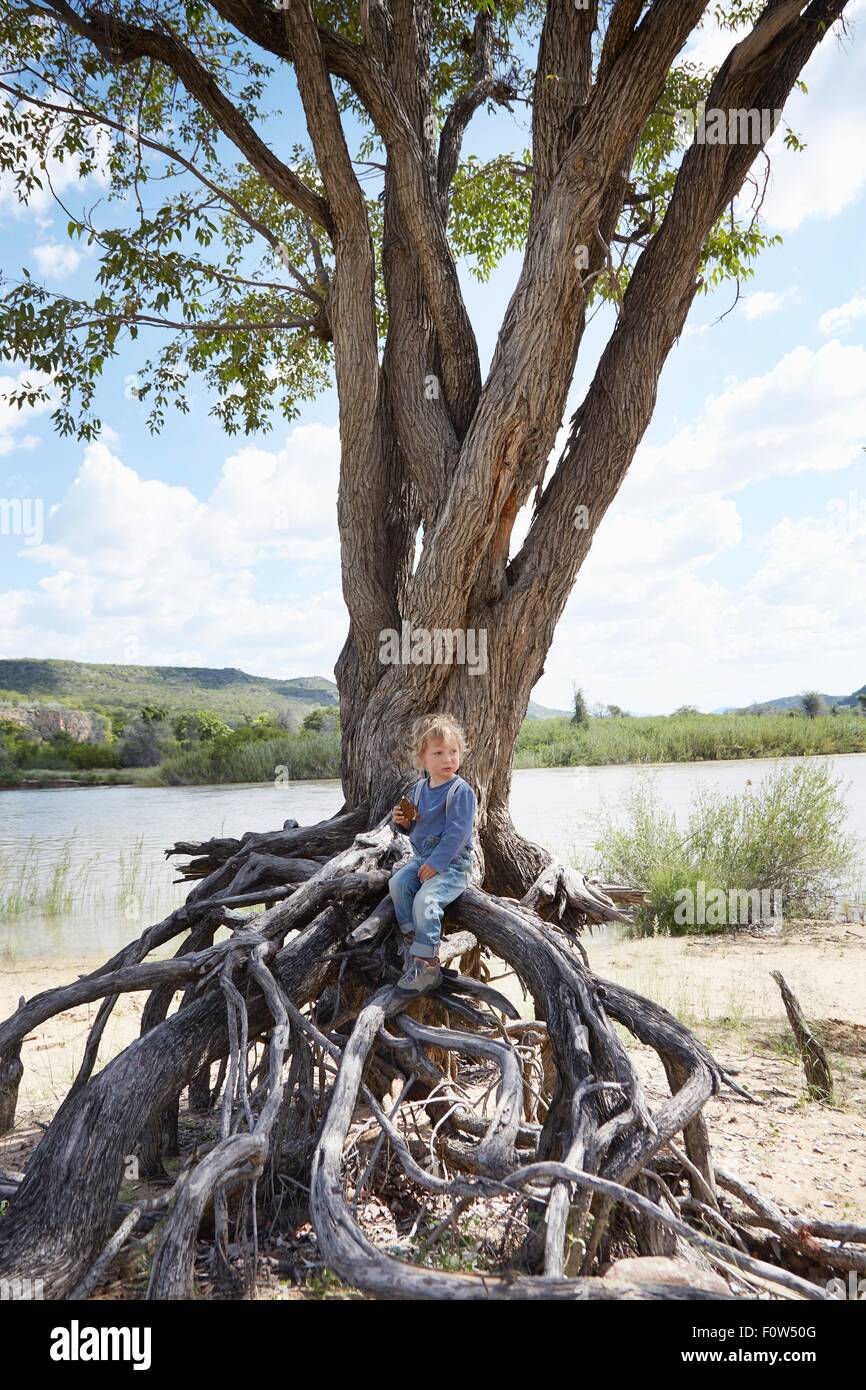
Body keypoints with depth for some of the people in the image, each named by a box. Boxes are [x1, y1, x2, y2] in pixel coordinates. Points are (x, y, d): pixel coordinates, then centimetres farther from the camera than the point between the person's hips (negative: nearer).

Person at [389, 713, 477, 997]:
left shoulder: (461, 791, -15)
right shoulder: (420, 789, 9)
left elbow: (457, 833, -21)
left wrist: (435, 864, -23)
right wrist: (404, 822, -1)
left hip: (451, 863, -7)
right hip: (422, 857, 8)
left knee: (425, 898, -25)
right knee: (397, 883, -14)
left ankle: (426, 965, -17)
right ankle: (412, 938, -1)